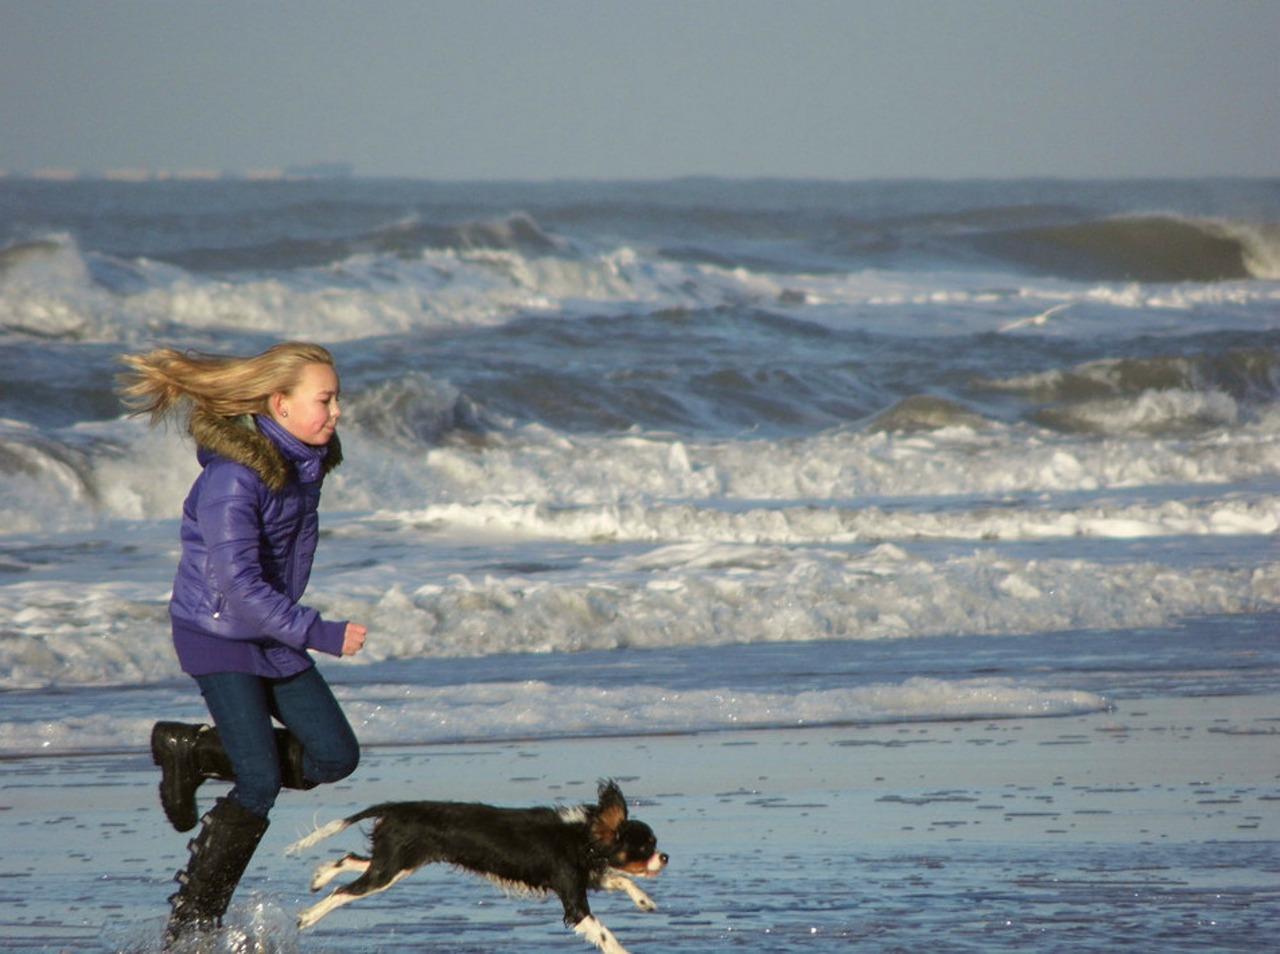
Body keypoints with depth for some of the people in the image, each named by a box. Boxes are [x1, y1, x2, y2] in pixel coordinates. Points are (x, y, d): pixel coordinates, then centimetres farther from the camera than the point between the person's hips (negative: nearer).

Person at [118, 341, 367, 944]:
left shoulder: (305, 463, 1)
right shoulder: (234, 477, -25)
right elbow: (240, 585, -29)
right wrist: (320, 635, -29)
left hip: (273, 638, 8)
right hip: (218, 638, -8)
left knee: (336, 755, 1)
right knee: (261, 782, -12)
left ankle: (191, 749, 15)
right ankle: (190, 924, 1)